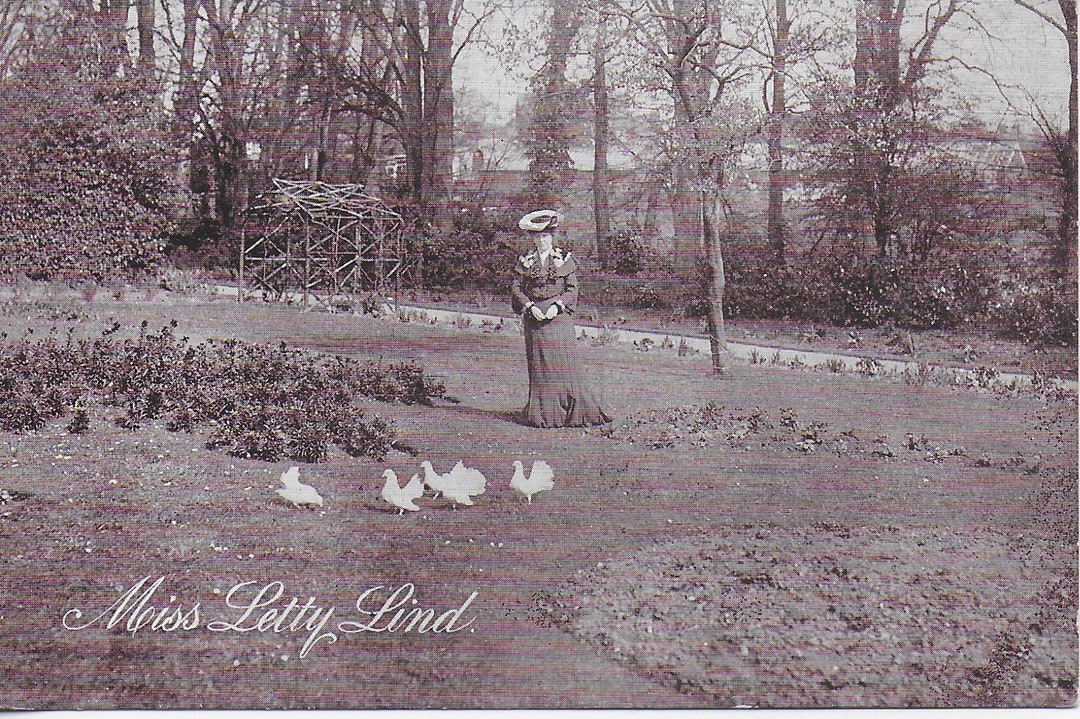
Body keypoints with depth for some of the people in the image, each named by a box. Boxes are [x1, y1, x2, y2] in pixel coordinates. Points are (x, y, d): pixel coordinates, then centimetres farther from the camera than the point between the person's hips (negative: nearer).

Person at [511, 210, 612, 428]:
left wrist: (557, 305, -14)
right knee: (538, 365, 2)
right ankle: (542, 412, 6)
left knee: (563, 362, -5)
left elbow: (572, 289, 1)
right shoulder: (525, 261, 9)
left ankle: (575, 410, -1)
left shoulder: (564, 258, 4)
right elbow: (516, 288, 4)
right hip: (534, 318, 2)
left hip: (559, 316, -2)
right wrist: (530, 306, -11)